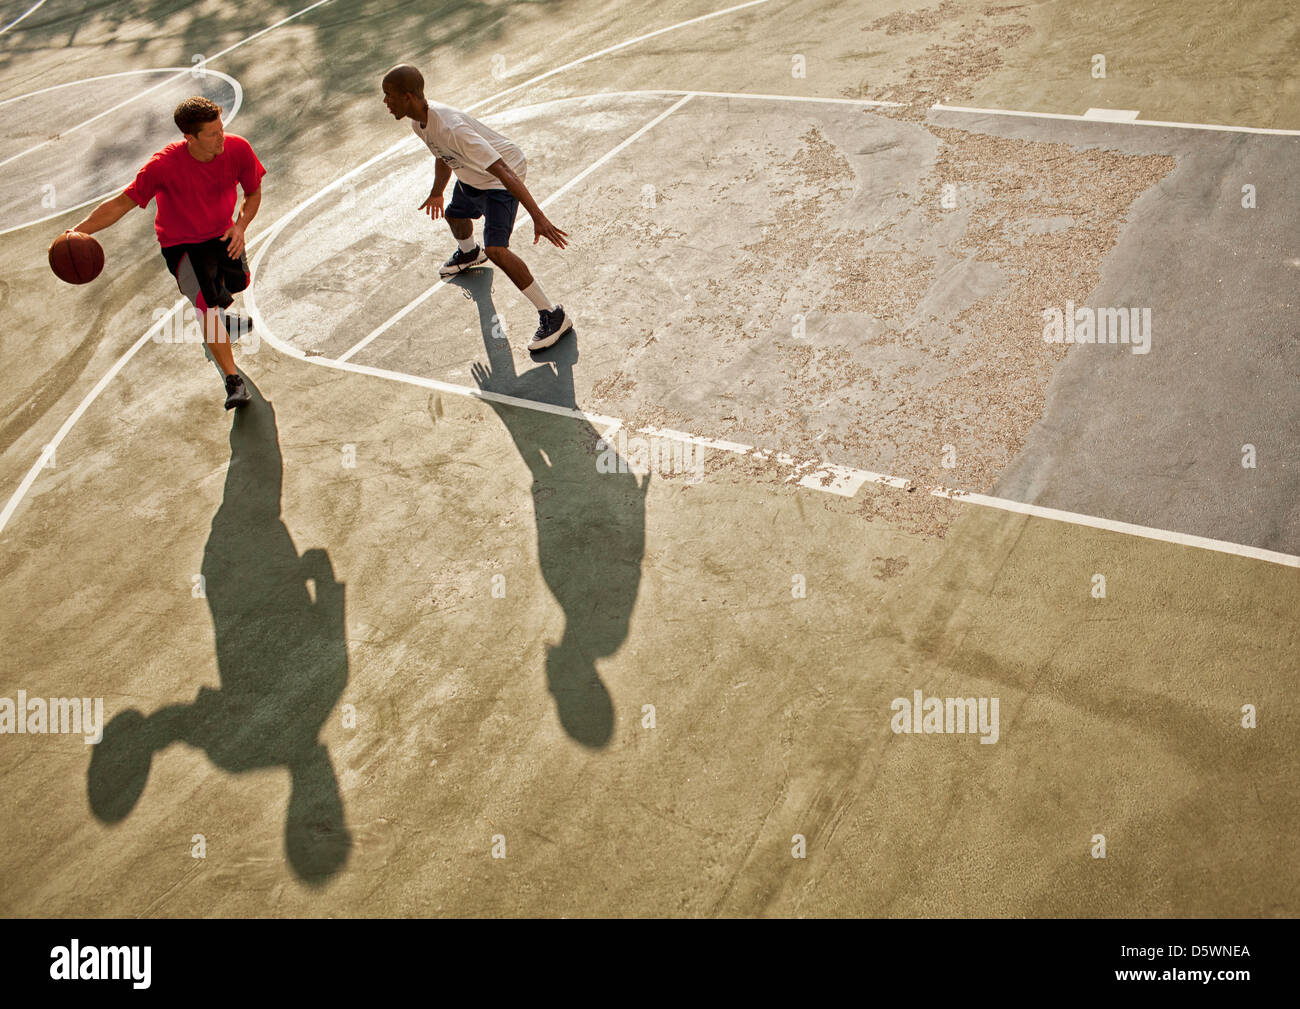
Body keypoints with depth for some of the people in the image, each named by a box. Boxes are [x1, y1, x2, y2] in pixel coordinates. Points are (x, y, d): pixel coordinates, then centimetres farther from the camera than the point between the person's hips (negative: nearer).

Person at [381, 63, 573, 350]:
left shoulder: (452, 128, -38)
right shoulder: (419, 123, -9)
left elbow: (503, 171, -42)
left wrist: (538, 217, -47)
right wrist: (436, 193, 30)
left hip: (501, 178, -10)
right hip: (470, 176, 10)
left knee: (496, 249, -25)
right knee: (454, 215, 34)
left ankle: (553, 315, -15)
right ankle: (468, 253, 72)